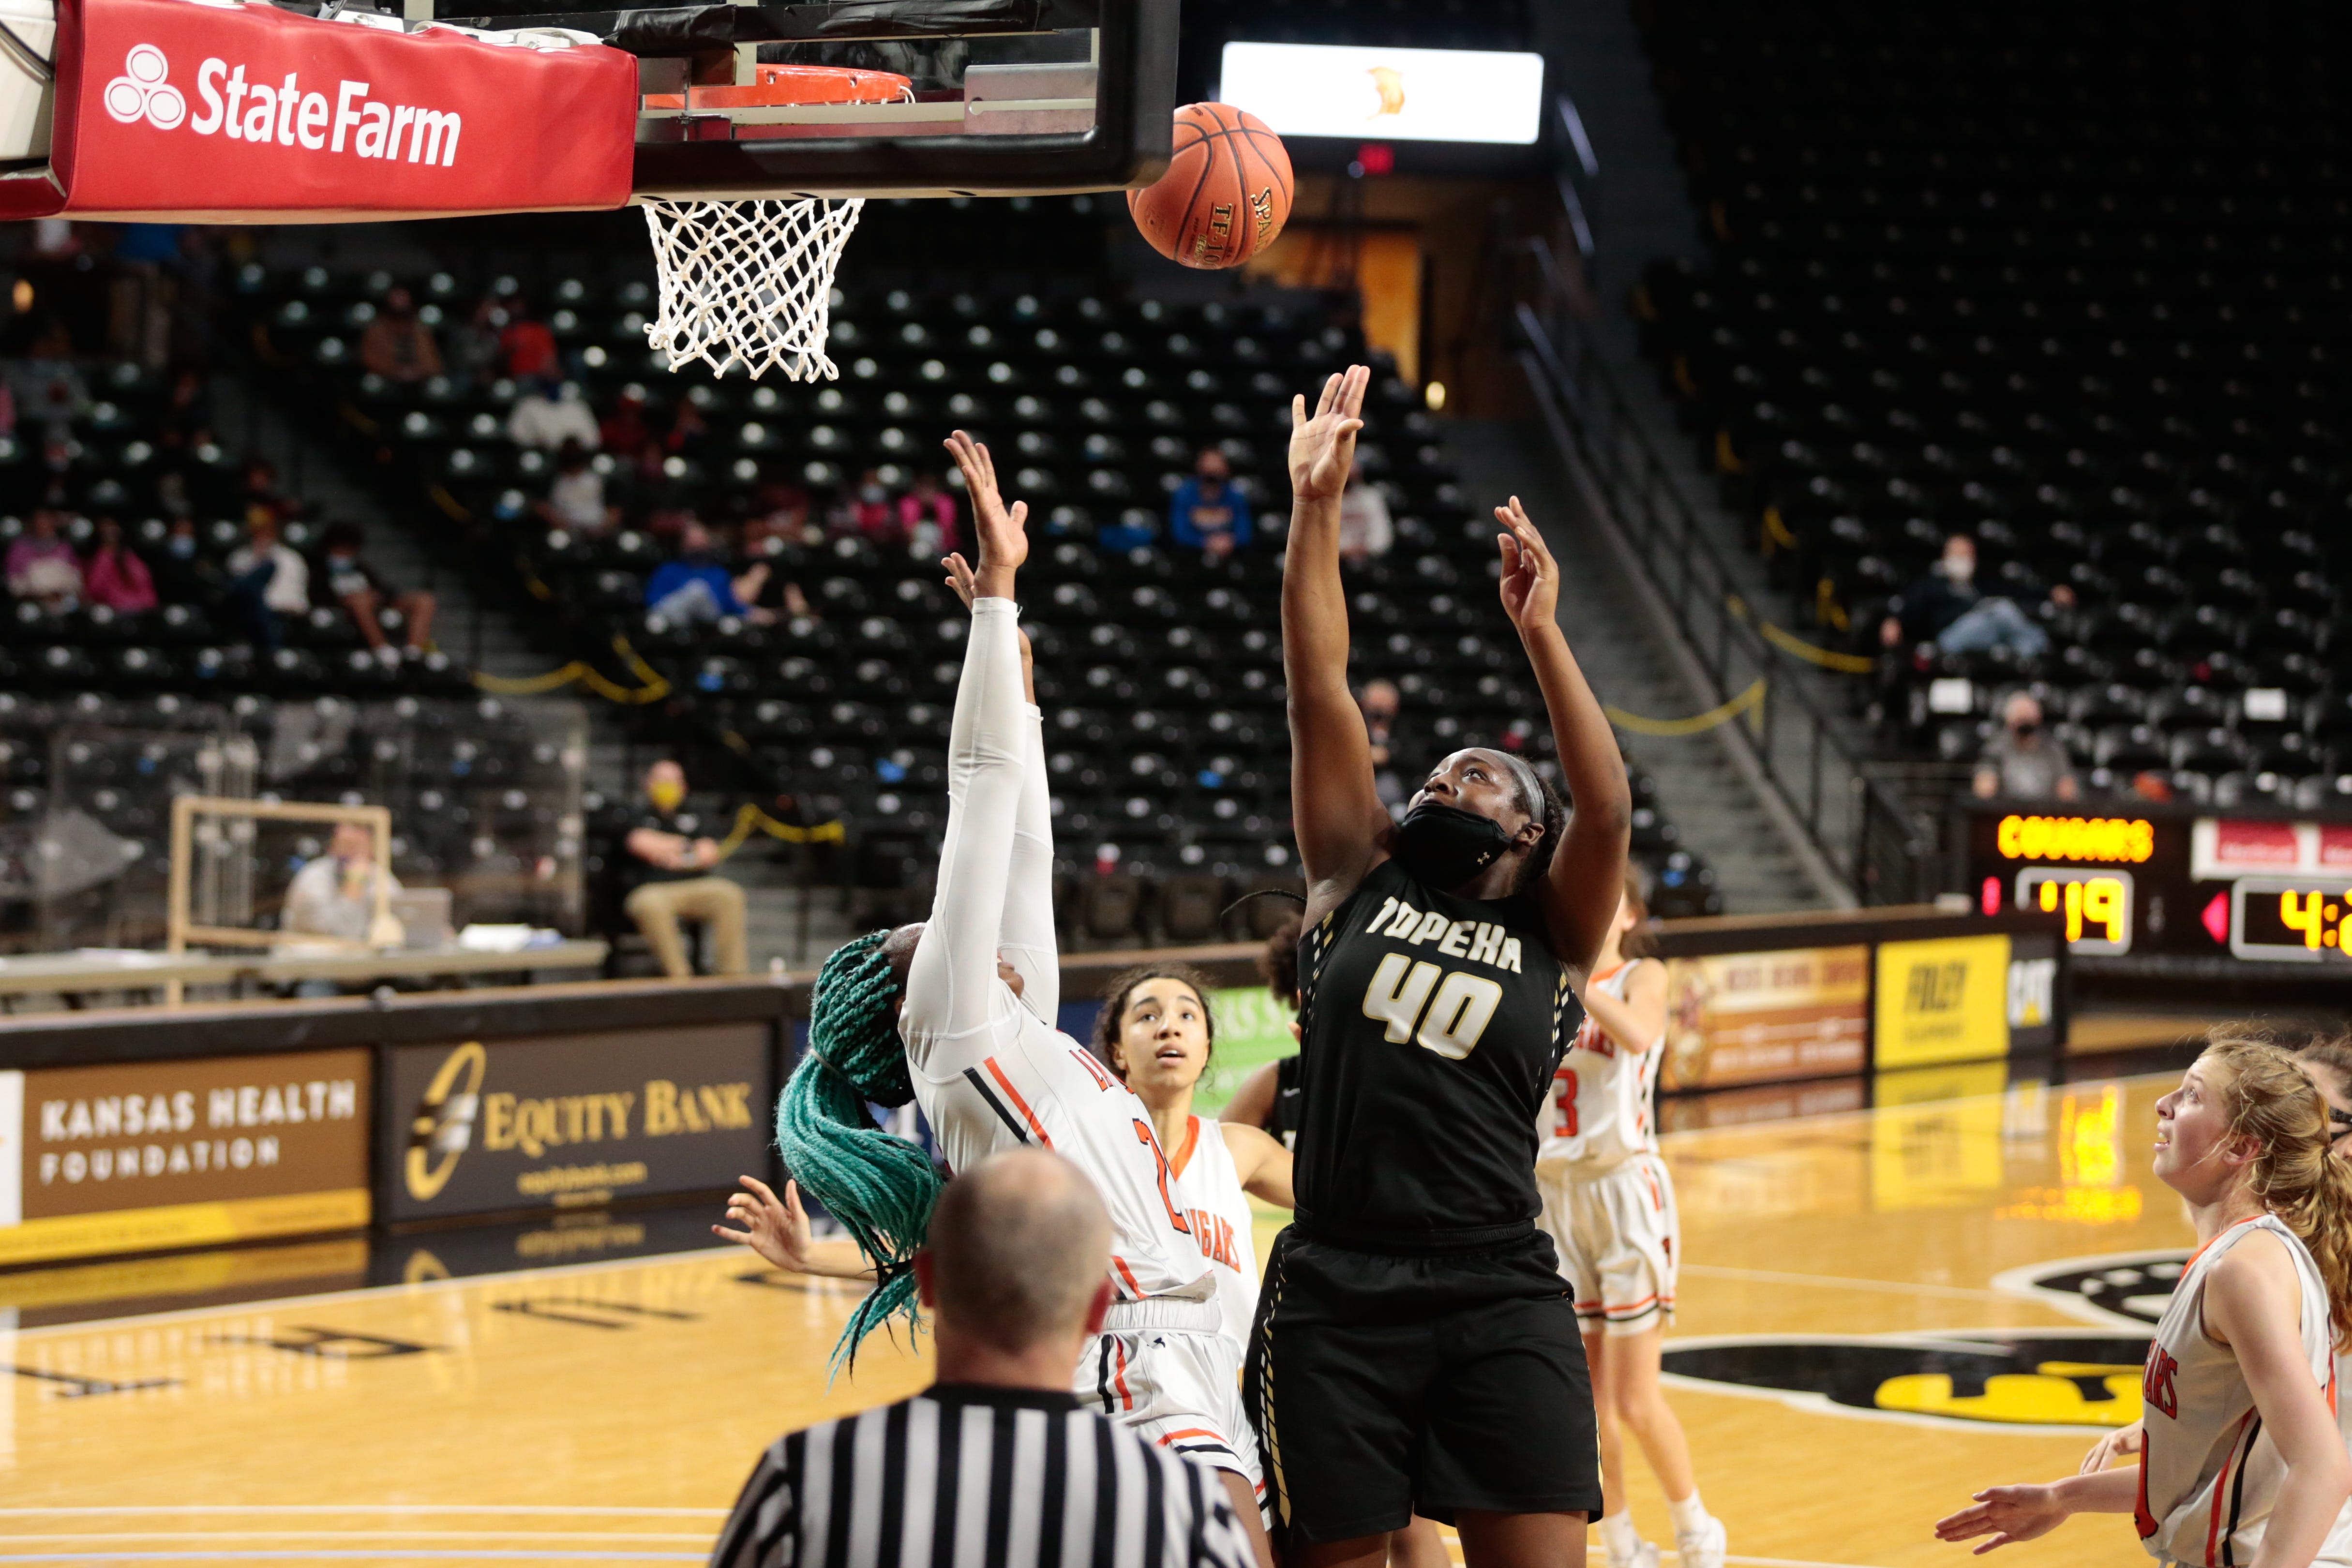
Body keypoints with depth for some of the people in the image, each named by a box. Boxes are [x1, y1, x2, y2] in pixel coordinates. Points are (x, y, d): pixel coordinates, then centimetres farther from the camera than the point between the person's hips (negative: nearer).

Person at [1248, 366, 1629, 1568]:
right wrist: (1316, 508, 1)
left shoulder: (1553, 938, 11)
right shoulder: (1358, 883, 14)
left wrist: (1539, 633, -11)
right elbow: (1320, 687, 7)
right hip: (1334, 1293, 1)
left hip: (1500, 1299, -1)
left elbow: (1607, 807, -7)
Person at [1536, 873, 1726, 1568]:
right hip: (1554, 1194, 4)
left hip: (1626, 1191, -4)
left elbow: (1637, 1035, -27)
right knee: (1584, 1403, 6)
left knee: (1637, 1402, -2)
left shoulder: (1643, 977, -4)